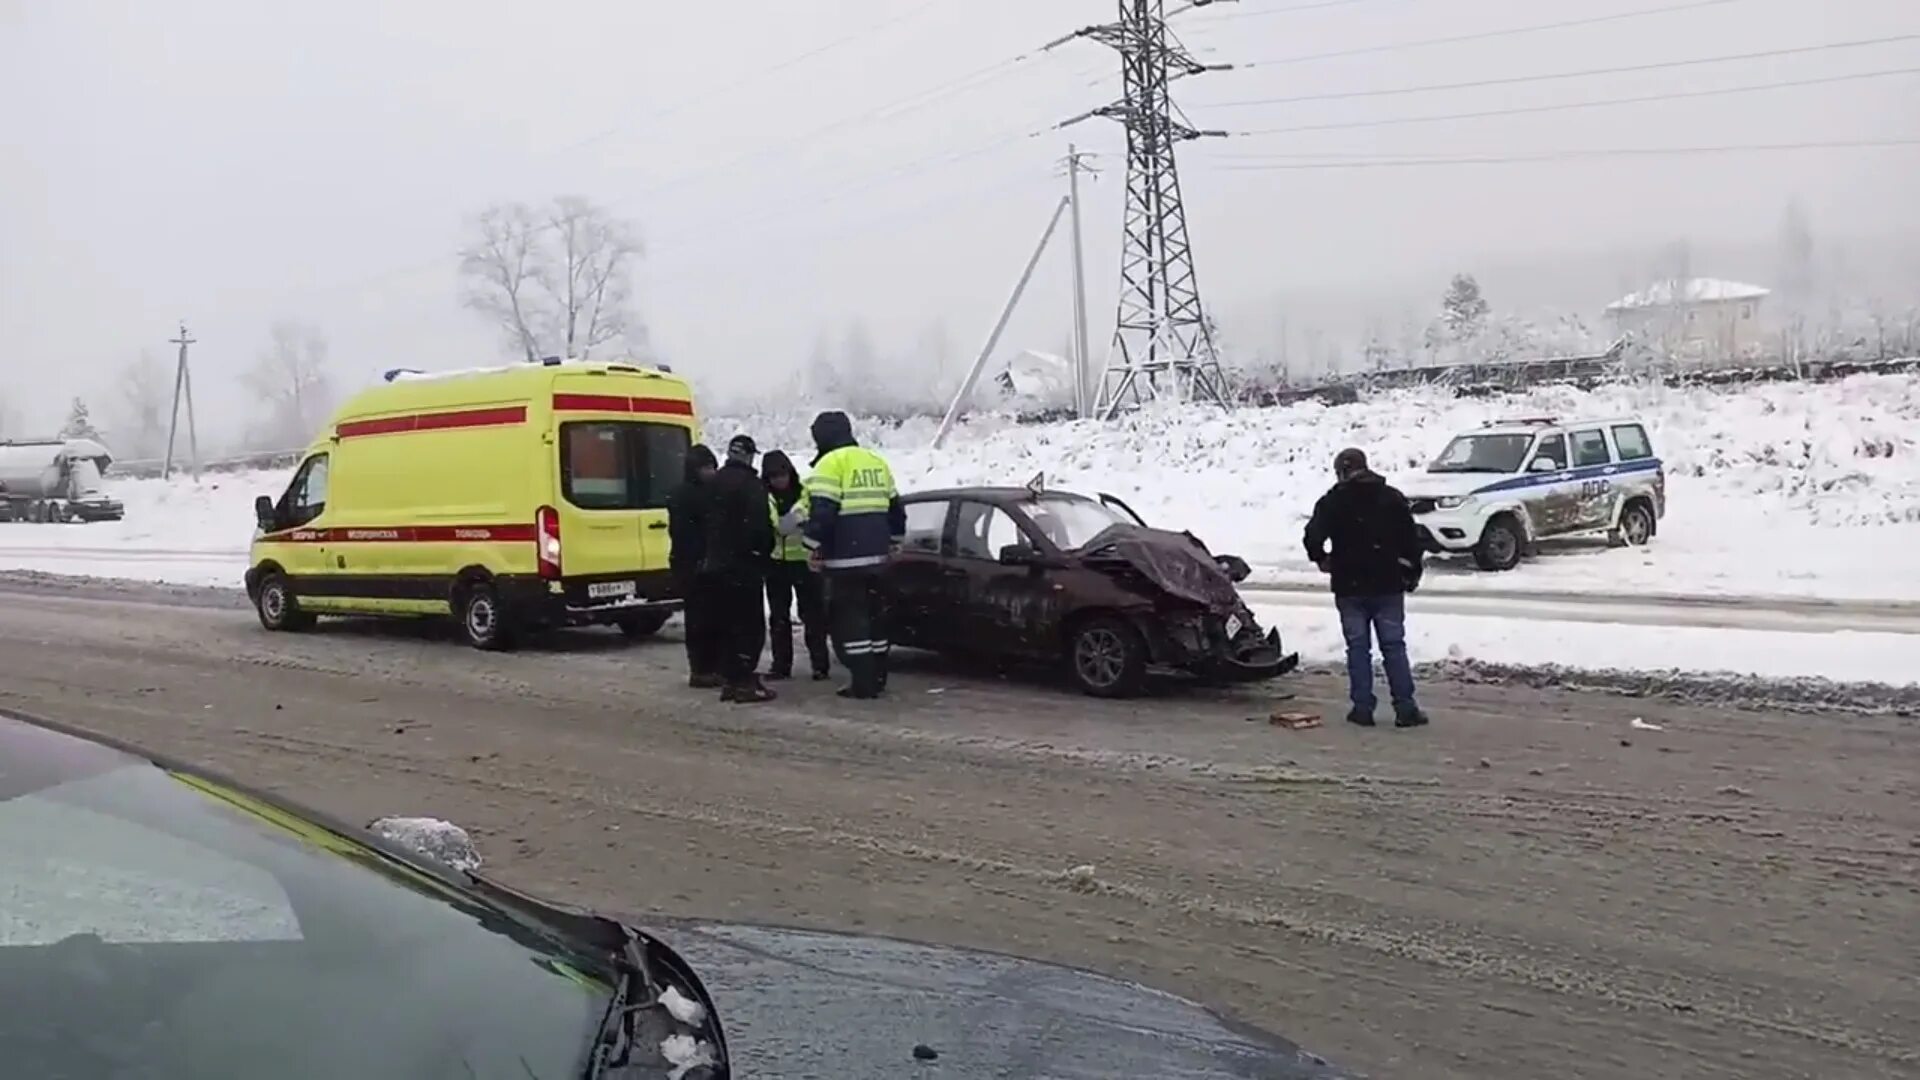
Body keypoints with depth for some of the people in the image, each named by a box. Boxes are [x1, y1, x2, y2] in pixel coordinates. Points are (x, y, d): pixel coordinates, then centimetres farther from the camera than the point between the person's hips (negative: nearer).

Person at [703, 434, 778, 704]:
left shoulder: (714, 483, 12)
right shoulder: (751, 484, -14)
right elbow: (761, 526, -19)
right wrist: (765, 550, -3)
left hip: (718, 564, 8)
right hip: (745, 565, -8)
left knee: (727, 623, 13)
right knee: (750, 623, -4)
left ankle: (730, 680, 15)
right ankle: (745, 681, -8)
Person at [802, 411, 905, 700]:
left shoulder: (831, 464, -8)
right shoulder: (876, 461, 16)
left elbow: (821, 511, -17)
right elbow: (896, 508, 22)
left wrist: (813, 548, -8)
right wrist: (892, 544, 31)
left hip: (846, 559, -8)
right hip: (877, 556, 8)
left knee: (849, 620, -3)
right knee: (874, 616, 16)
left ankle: (863, 683, -5)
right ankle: (877, 678, 22)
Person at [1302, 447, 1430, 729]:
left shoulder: (1332, 502, -3)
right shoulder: (1392, 498, 4)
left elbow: (1313, 536, -14)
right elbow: (1411, 538, 3)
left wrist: (1321, 560, 5)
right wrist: (1412, 573, 13)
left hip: (1349, 587, -1)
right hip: (1387, 585, 1)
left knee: (1358, 647, 5)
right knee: (1394, 646, 4)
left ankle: (1362, 708, 4)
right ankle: (1405, 708, 1)